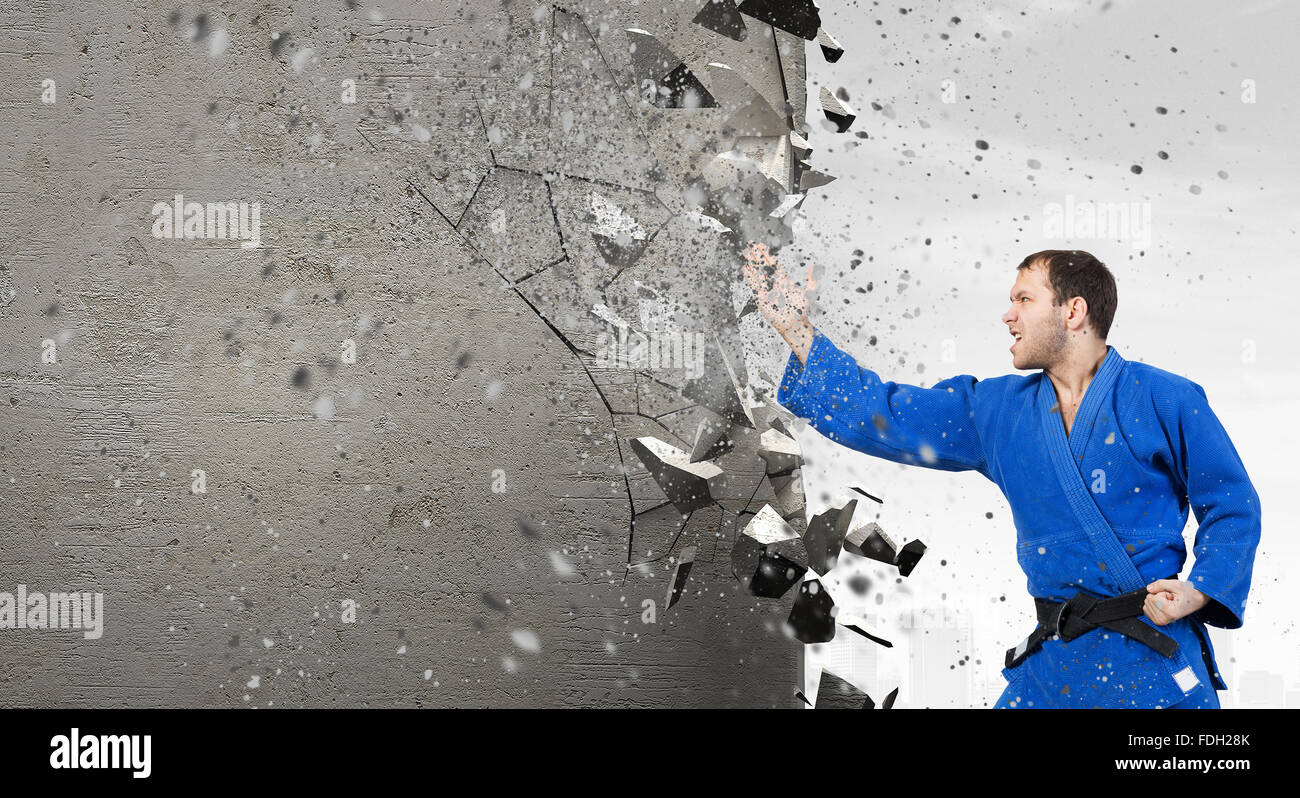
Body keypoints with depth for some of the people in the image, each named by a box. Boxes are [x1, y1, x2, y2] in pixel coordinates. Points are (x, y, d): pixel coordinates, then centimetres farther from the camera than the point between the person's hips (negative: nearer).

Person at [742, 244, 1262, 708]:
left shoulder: (1166, 400, -4)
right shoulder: (996, 410, 9)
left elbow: (1233, 506, 1)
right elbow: (878, 415, 12)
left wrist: (1201, 591, -14)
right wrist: (798, 332, 10)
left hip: (1156, 659, -4)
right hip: (1056, 662, 4)